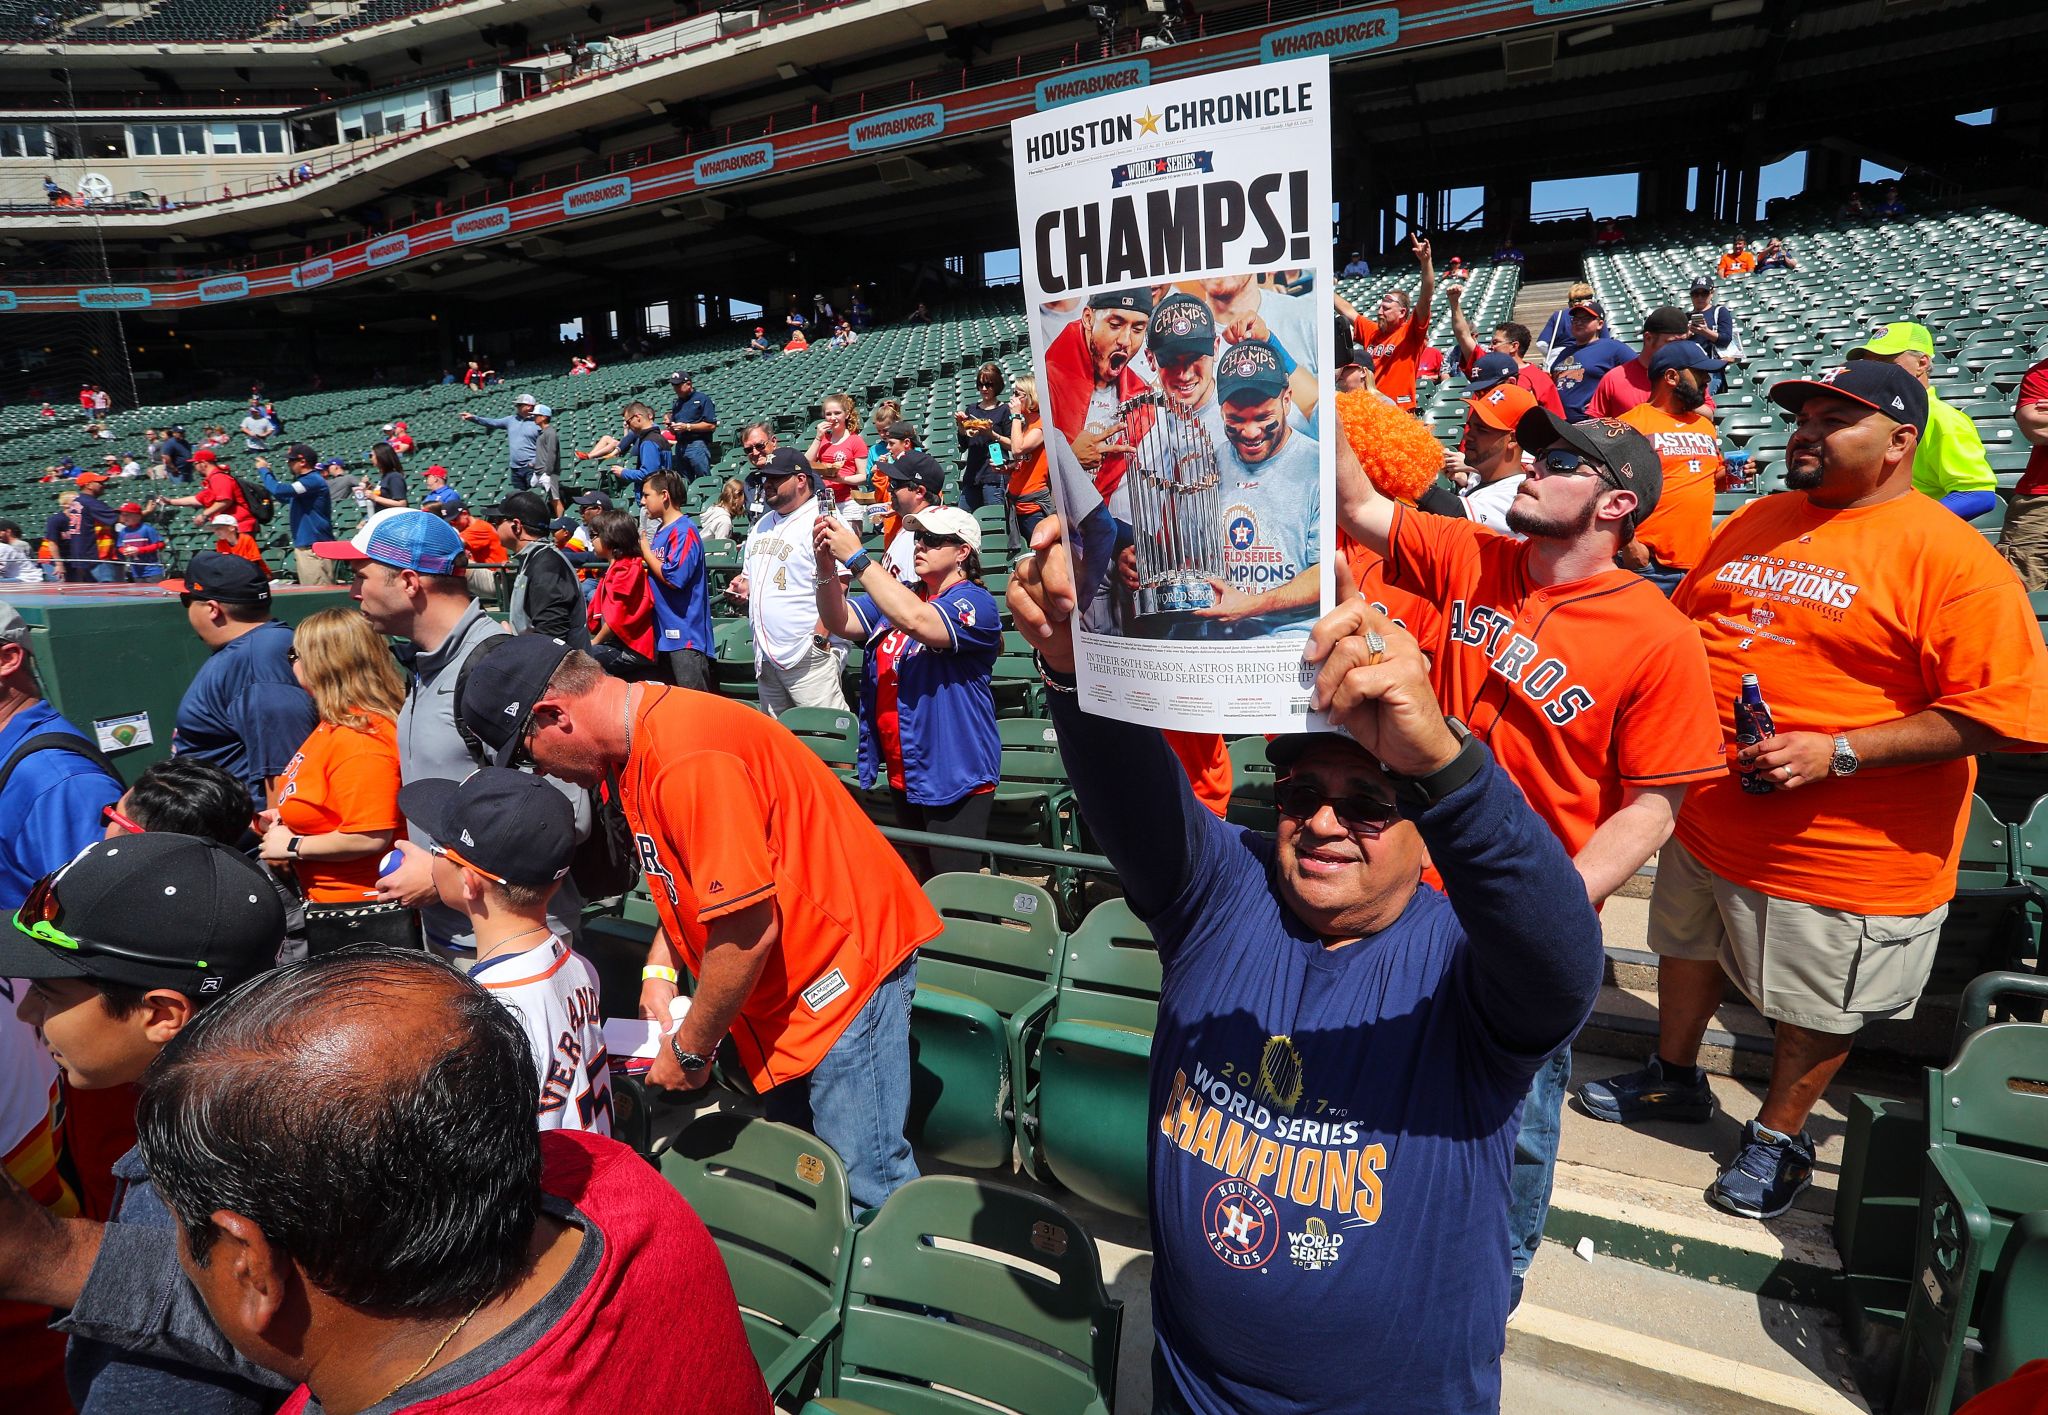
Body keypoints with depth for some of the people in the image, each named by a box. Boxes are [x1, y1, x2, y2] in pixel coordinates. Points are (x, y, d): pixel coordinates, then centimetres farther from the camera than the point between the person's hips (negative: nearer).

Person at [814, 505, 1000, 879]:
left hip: (955, 775, -7)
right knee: (921, 884, 20)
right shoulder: (898, 595, 11)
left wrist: (856, 559, -29)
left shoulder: (975, 603, -12)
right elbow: (839, 621, -1)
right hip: (902, 773, 7)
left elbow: (915, 621, -31)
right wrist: (827, 569, -18)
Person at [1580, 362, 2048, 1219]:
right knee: (1686, 949, 23)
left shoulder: (1951, 559, -15)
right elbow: (1682, 625, 17)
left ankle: (1780, 1134, 37)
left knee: (1815, 1006, 13)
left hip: (1843, 850, -6)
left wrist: (1837, 752, -25)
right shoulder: (1753, 523, 6)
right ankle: (1674, 1079, 47)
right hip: (1707, 818, 7)